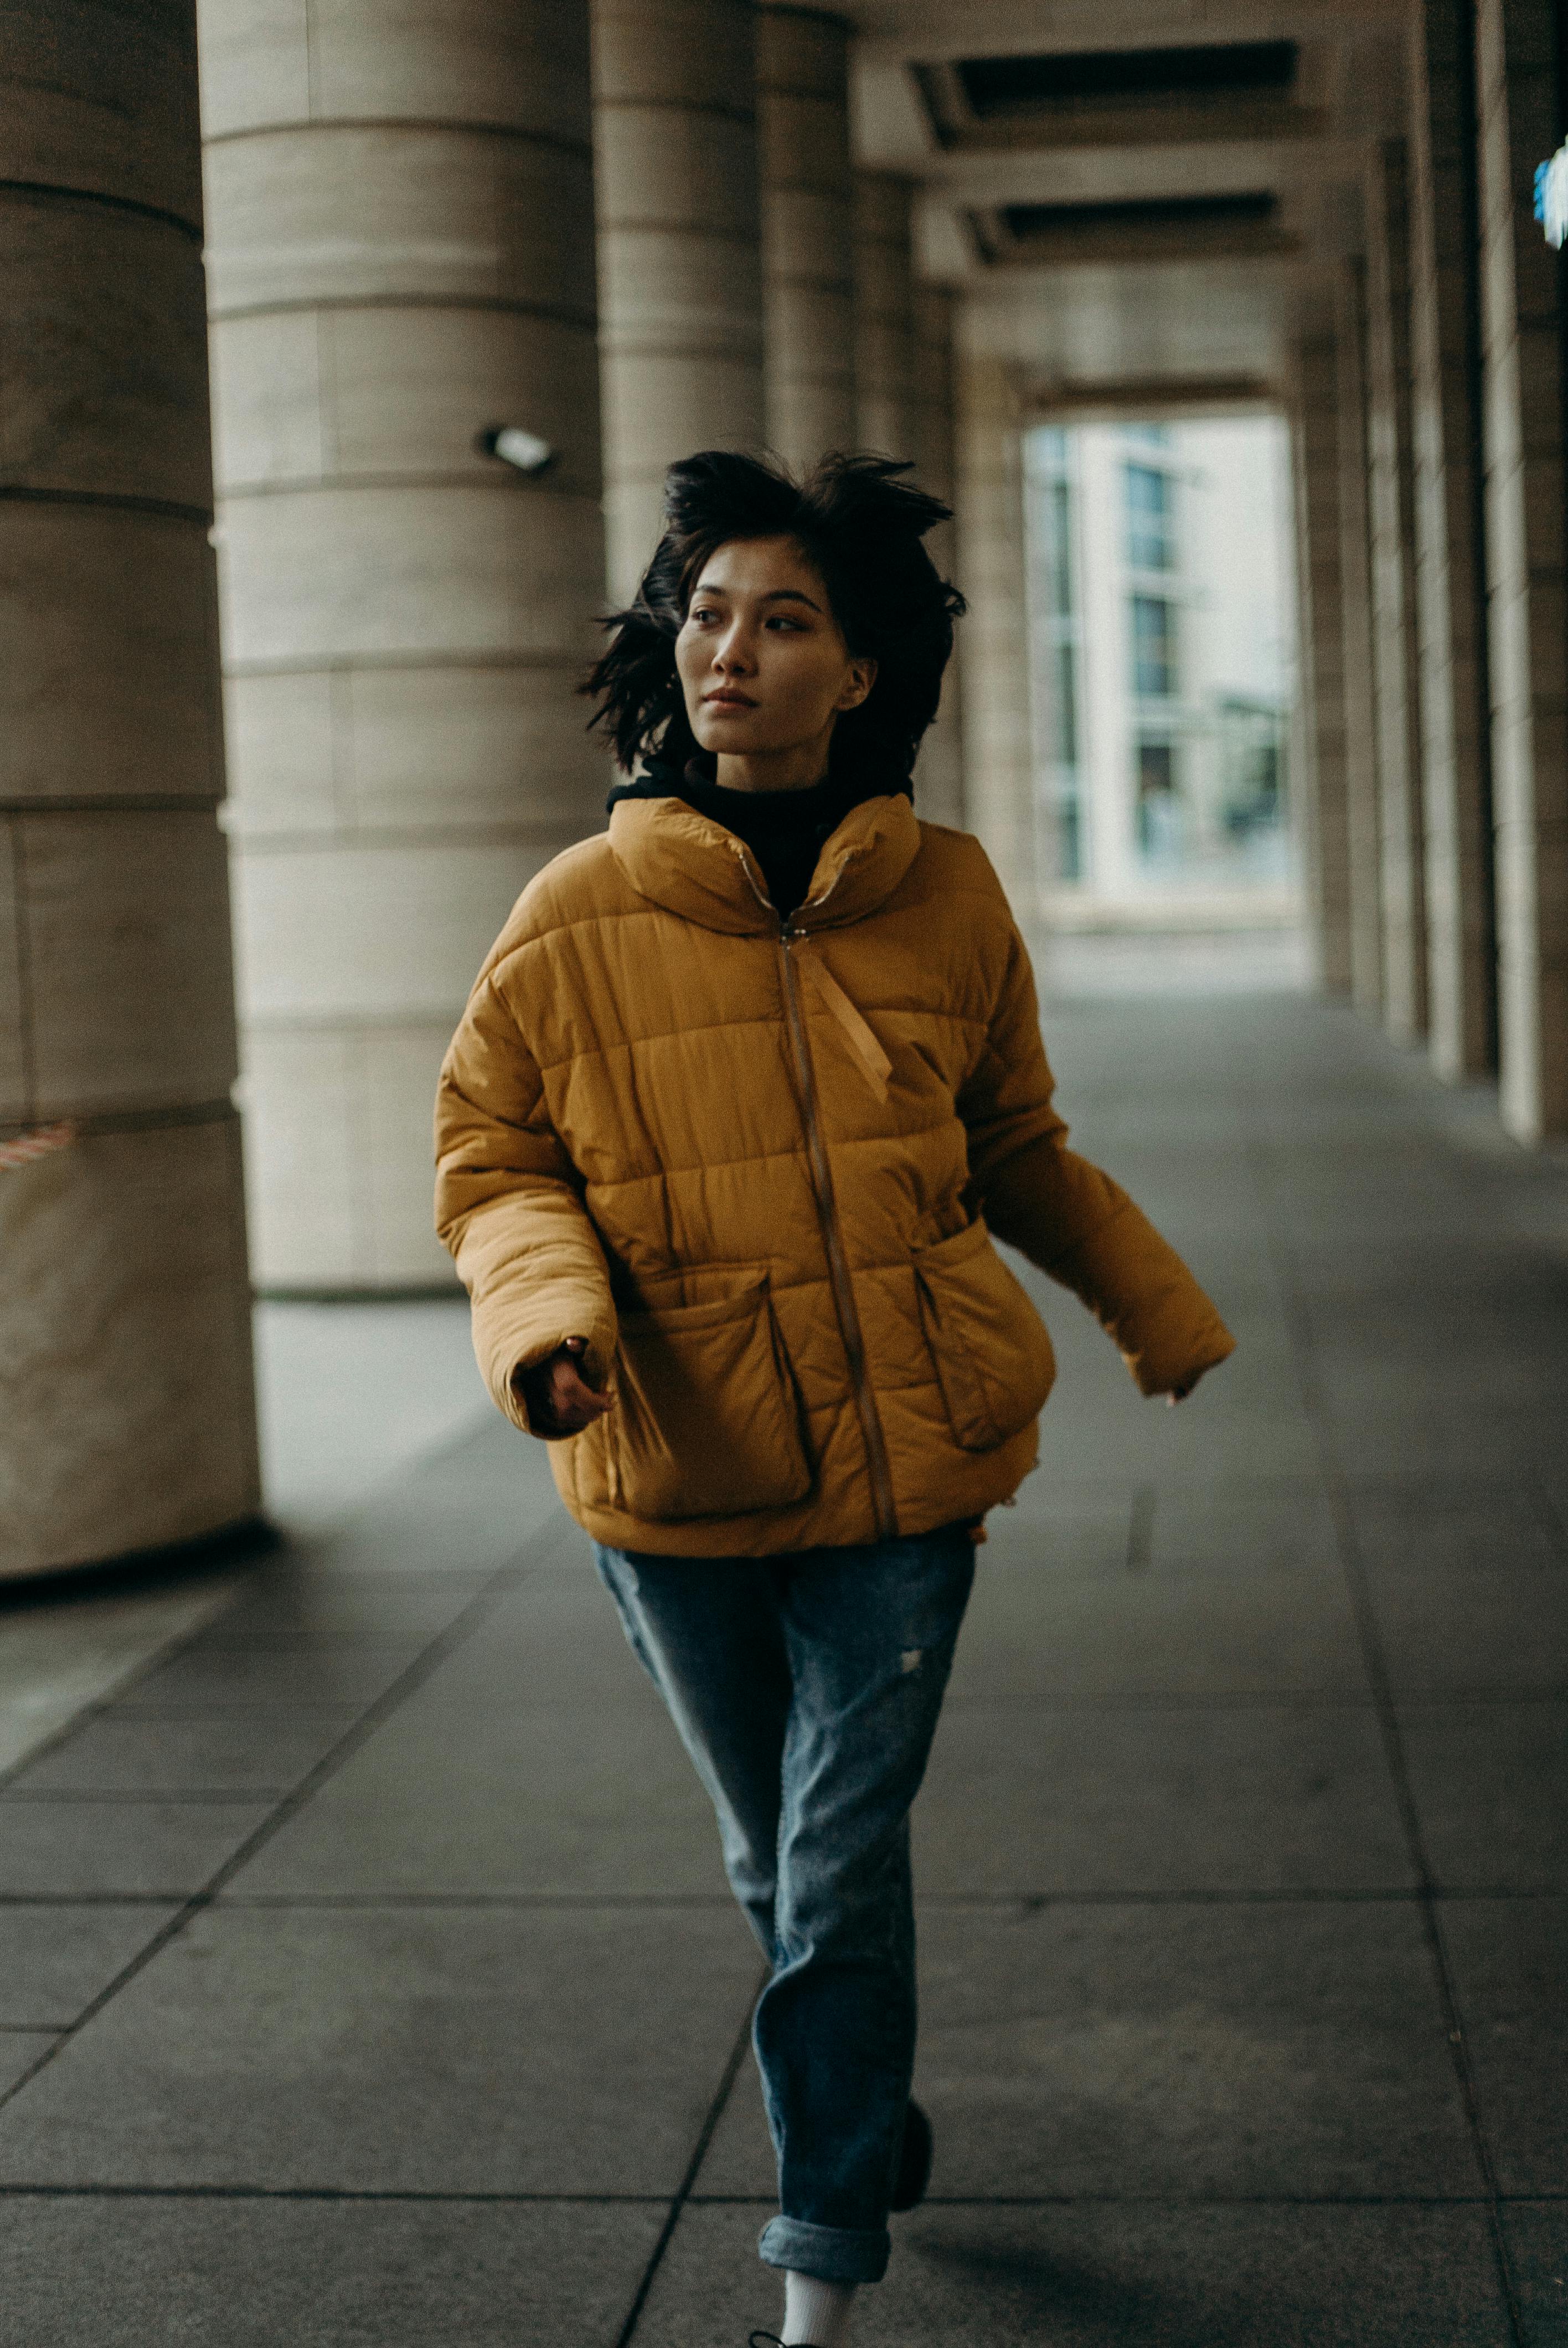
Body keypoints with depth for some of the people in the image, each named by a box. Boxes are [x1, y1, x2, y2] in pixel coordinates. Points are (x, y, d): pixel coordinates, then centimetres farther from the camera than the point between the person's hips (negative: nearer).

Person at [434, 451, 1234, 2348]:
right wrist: (550, 1320, -19)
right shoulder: (581, 918, -7)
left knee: (843, 1868, -3)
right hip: (677, 1476, 1)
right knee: (772, 1863, 17)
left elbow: (1012, 1144, 15)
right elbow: (492, 1160, 1)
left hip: (902, 1462, 0)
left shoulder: (944, 896, -2)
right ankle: (867, 2128, 45)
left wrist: (1155, 1306, 25)